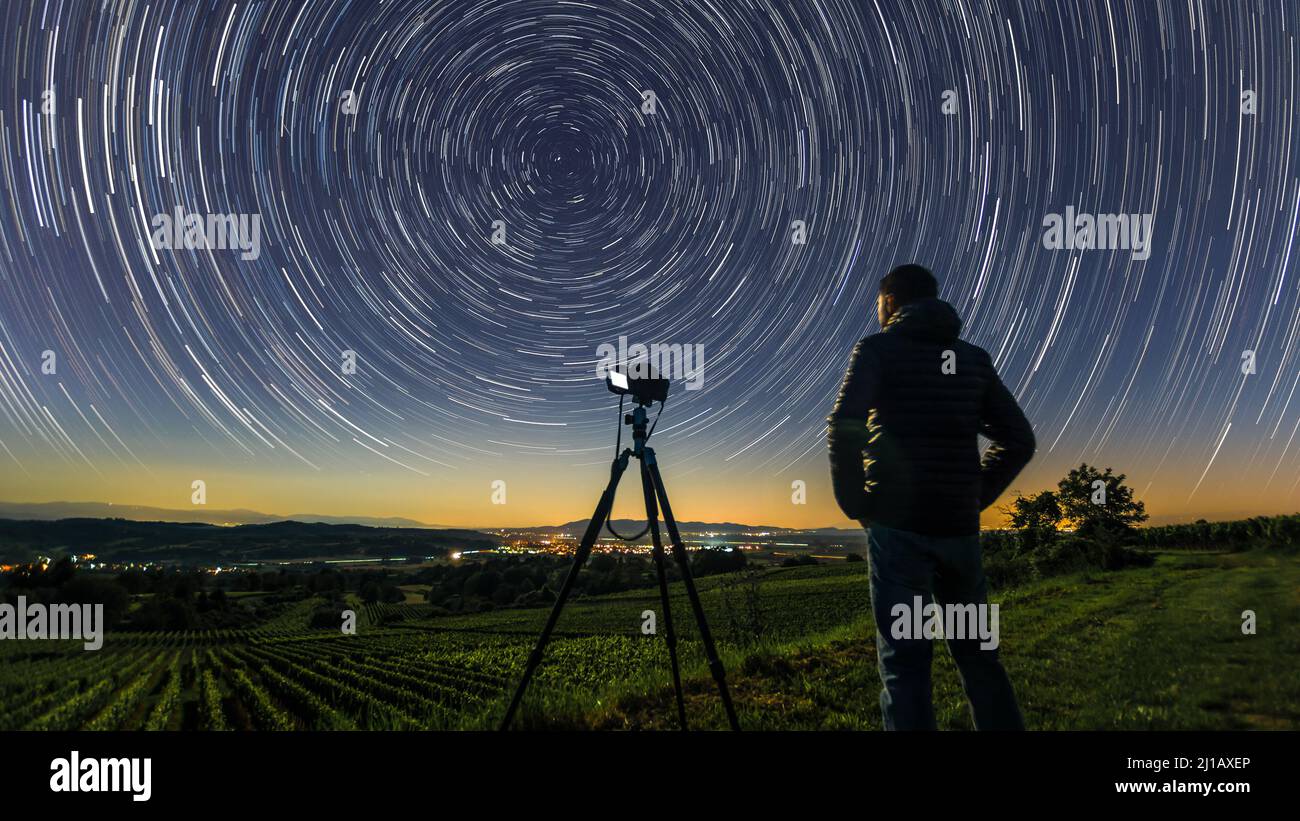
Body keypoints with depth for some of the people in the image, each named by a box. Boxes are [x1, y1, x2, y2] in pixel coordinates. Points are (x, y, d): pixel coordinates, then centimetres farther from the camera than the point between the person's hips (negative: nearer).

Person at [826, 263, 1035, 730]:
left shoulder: (878, 348, 0)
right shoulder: (973, 359, 14)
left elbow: (844, 428, -15)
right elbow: (1019, 440, 13)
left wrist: (854, 503, -4)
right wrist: (975, 497, 15)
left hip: (897, 525, -4)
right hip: (959, 529, 5)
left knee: (904, 664, -3)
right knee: (977, 654, 16)